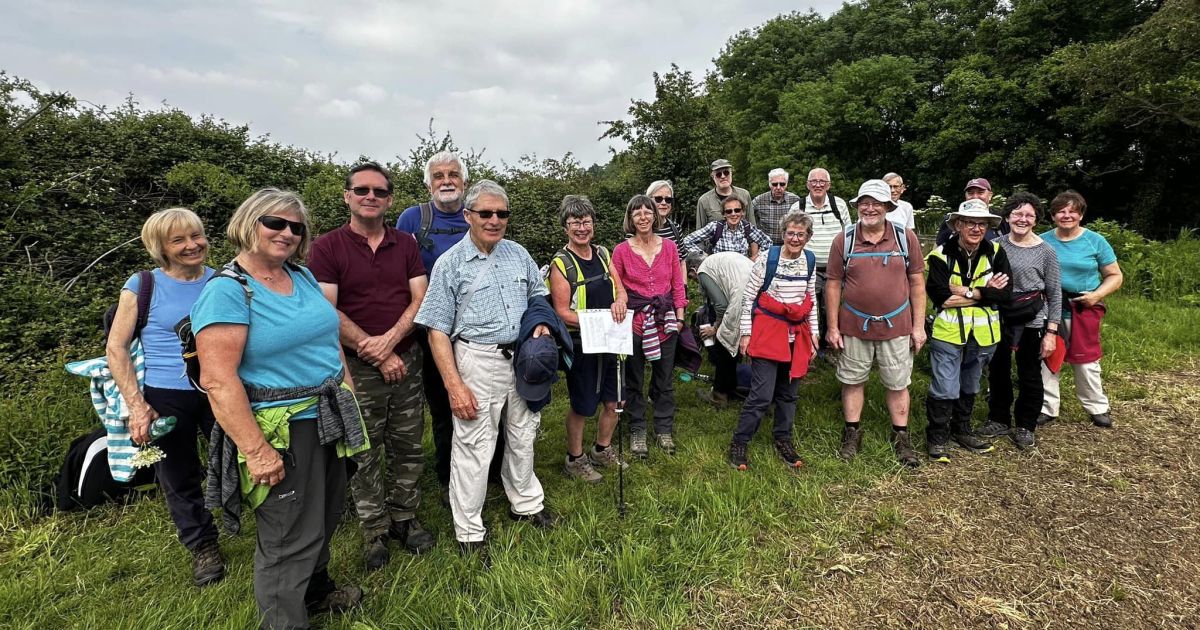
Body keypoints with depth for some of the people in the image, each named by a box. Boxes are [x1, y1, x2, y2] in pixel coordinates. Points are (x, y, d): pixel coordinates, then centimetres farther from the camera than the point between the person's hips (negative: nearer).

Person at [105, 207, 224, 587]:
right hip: (166, 398, -1)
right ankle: (203, 548, 31)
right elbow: (116, 348, -3)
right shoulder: (142, 286, -4)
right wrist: (136, 405, -10)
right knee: (180, 478, 12)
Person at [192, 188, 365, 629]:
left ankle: (316, 590, 48)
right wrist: (257, 451, -24)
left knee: (325, 518, 24)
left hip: (328, 421, 8)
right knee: (289, 538, 6)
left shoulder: (303, 276, 6)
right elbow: (218, 380, -22)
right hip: (280, 432, -8)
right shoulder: (226, 291, -17)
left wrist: (349, 395, 13)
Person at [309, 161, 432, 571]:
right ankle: (375, 532, 22)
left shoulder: (406, 245, 7)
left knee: (407, 447, 11)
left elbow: (420, 300, 1)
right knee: (364, 454, 6)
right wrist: (378, 356, -12)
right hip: (358, 368, -3)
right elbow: (327, 312, -11)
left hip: (407, 360, 3)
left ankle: (404, 518, 28)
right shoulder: (327, 248, -4)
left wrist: (390, 340, -15)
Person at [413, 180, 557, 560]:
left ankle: (526, 503, 41)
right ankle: (469, 533, 18)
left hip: (524, 357, 5)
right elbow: (438, 330, -9)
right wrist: (454, 385, -15)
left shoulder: (518, 254, 7)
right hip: (478, 361, -5)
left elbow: (538, 295, 23)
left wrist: (541, 321, 0)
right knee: (473, 446, 1)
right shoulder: (450, 264, -8)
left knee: (524, 435, 19)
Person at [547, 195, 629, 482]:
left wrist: (619, 302, -15)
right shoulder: (561, 264, -13)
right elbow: (562, 313, -16)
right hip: (580, 346, -6)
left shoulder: (603, 254, 6)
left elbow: (621, 290, 9)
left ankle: (601, 450, 39)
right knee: (581, 407, 8)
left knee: (613, 402, 16)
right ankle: (575, 459, 29)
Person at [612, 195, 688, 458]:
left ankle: (664, 429, 28)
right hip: (634, 321, -2)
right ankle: (637, 431, 24)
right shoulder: (621, 251, -4)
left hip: (665, 320, 2)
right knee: (634, 379, 9)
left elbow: (677, 284, 8)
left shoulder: (669, 247, 3)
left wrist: (679, 315, 4)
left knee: (665, 378, 12)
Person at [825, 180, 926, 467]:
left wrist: (919, 326, 0)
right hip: (854, 326, 0)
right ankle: (852, 433, 27)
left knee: (898, 384, 11)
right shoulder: (844, 240, -3)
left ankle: (901, 437, 27)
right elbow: (833, 284, 0)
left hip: (896, 325, 0)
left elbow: (917, 282, 2)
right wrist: (832, 327, -2)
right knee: (853, 380, 12)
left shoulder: (906, 237, -2)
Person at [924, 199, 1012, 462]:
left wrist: (968, 293, -19)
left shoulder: (996, 253, -1)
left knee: (970, 386, 21)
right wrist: (986, 292, -17)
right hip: (948, 332, -4)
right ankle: (937, 437, 18)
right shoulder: (941, 255, -12)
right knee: (944, 389, 0)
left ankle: (962, 429, 40)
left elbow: (1005, 292, -9)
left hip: (982, 334, 4)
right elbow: (939, 296, -22)